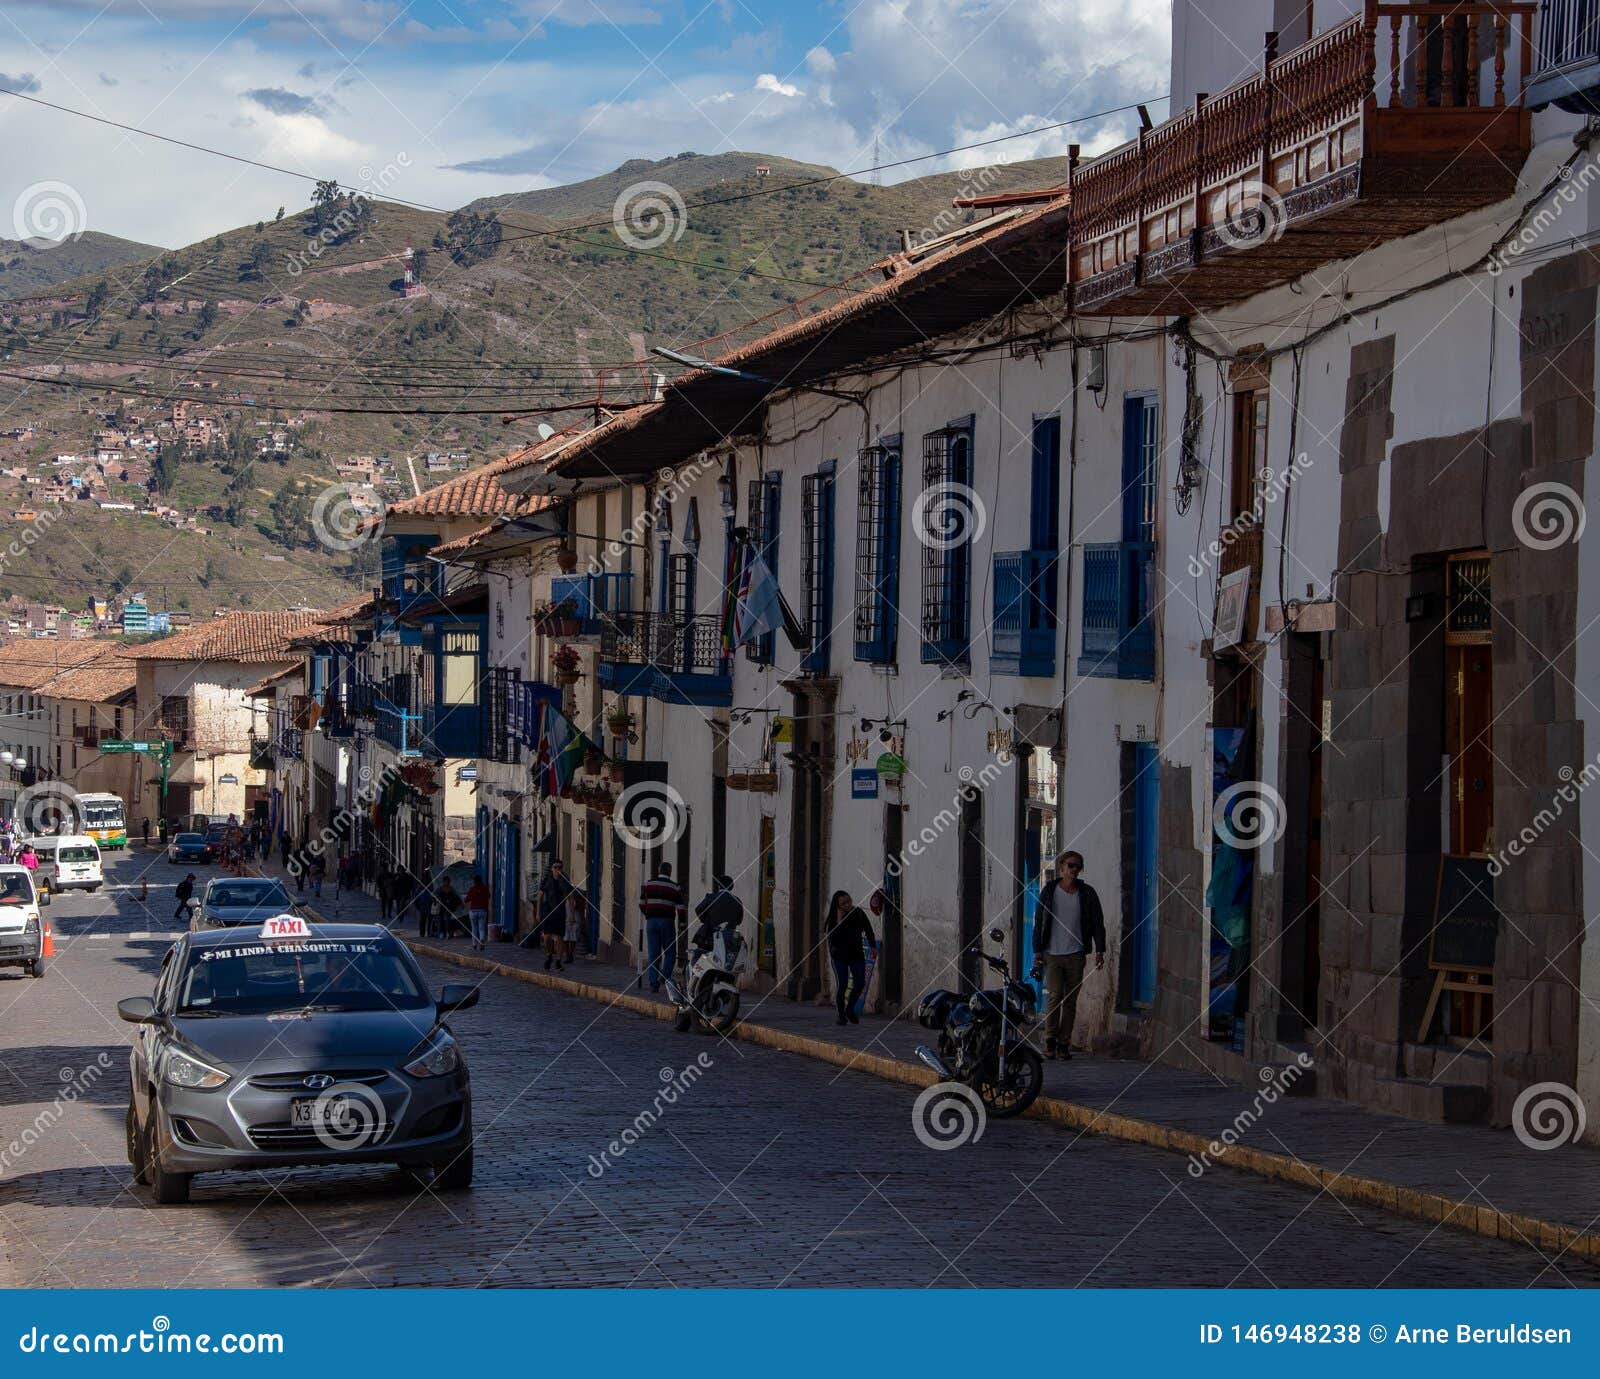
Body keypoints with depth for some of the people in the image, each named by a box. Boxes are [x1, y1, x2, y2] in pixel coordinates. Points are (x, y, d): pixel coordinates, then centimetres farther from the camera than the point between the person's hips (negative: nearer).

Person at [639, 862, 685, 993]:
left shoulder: (647, 884, 6)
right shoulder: (675, 887, -1)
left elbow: (642, 905, 10)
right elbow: (680, 908, -2)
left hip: (651, 921, 3)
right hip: (667, 921, -3)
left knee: (653, 954, 6)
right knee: (670, 953, 6)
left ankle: (654, 983, 2)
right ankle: (664, 976, -17)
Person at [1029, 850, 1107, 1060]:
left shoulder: (1087, 893, 5)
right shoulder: (1049, 891, 5)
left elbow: (1097, 922, 8)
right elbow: (1039, 922, 8)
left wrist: (1099, 950, 0)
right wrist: (1037, 951, 2)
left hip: (1075, 955, 1)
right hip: (1052, 954, -1)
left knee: (1070, 1001, 2)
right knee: (1054, 997, -11)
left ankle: (1064, 1043, 8)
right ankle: (1050, 1041, -4)